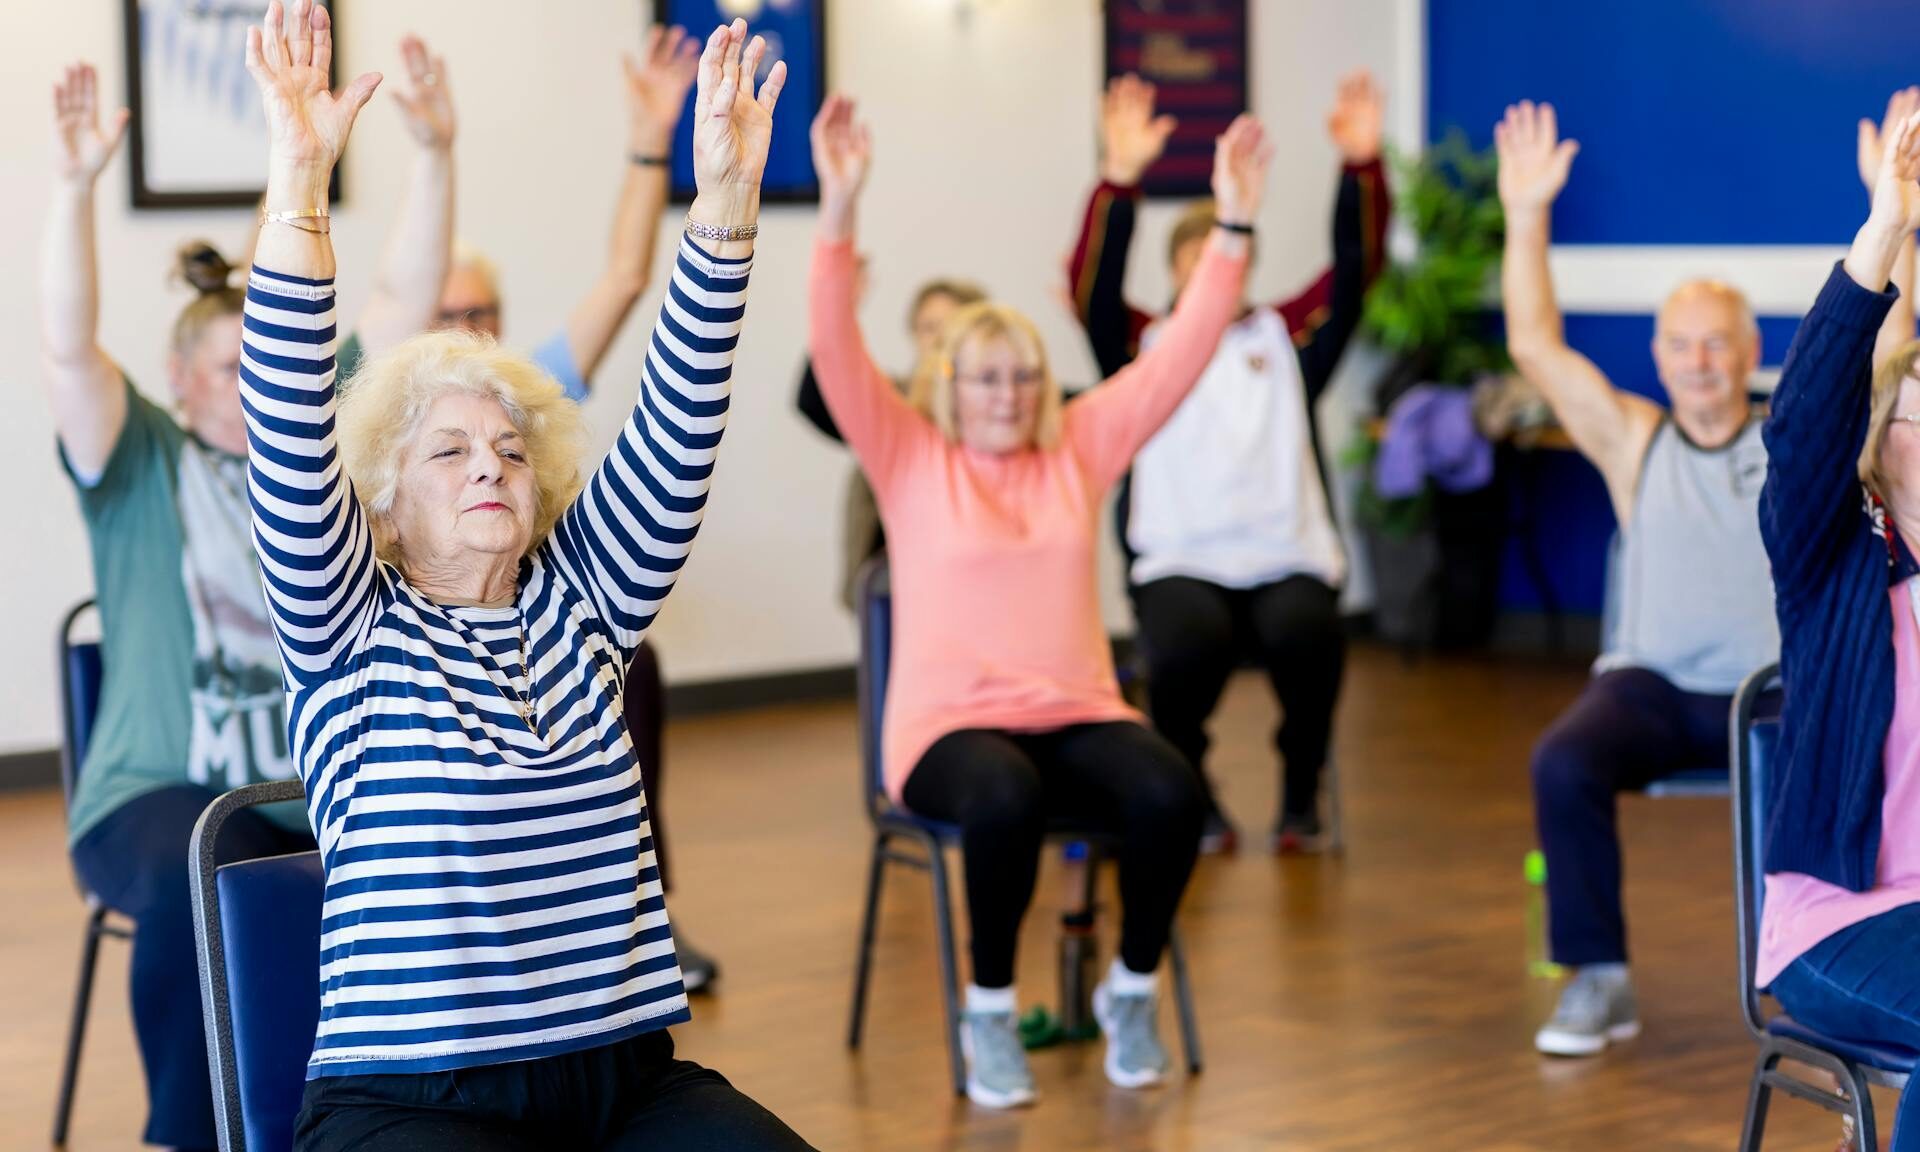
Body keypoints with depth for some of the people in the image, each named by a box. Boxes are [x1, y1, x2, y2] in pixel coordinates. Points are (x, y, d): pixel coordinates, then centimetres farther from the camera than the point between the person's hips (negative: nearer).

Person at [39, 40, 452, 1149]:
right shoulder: (143, 468, 5)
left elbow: (404, 306, 7)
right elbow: (69, 347, -11)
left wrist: (435, 157, -4)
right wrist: (76, 185, -24)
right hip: (162, 793, -3)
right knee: (200, 881, -36)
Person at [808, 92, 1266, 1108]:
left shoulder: (1080, 448, 11)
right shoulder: (909, 459, 3)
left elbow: (1181, 353, 7)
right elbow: (835, 352, -10)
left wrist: (1233, 224, -3)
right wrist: (839, 208, -22)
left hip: (1076, 714, 3)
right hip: (951, 722, -3)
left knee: (1170, 794, -29)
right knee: (1004, 799, -38)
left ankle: (1131, 990, -2)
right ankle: (988, 1013, -14)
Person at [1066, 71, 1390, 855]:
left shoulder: (1286, 336, 19)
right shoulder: (1145, 346, 14)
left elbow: (1357, 268, 8)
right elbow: (1091, 285, -4)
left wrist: (1361, 166, -6)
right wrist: (1120, 178, -17)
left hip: (1287, 560, 1)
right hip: (1179, 561, -1)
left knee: (1306, 636, -32)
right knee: (1189, 645, -34)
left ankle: (1300, 792, -6)